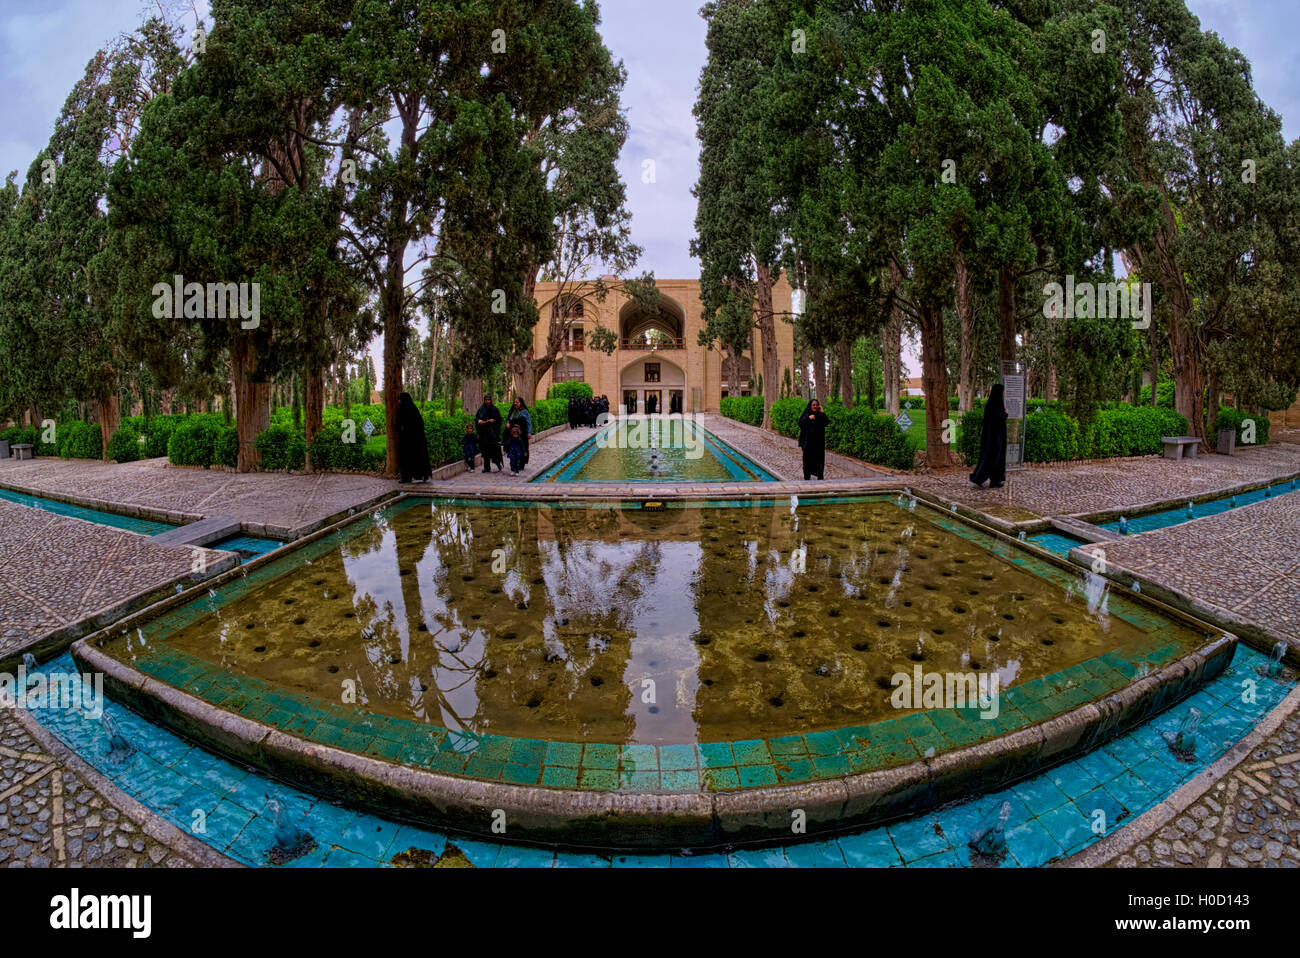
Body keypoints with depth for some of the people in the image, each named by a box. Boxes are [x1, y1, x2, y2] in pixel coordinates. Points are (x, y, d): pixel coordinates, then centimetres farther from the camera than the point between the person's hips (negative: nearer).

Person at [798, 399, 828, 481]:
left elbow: (826, 423, -11)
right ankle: (807, 478, 9)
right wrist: (808, 418, -22)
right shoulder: (806, 414, 4)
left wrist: (822, 413, -15)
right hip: (808, 441, 0)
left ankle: (820, 477, 6)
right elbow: (800, 423, -10)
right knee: (808, 458, 2)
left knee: (819, 458, -1)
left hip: (818, 441, 0)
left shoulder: (820, 415, 5)